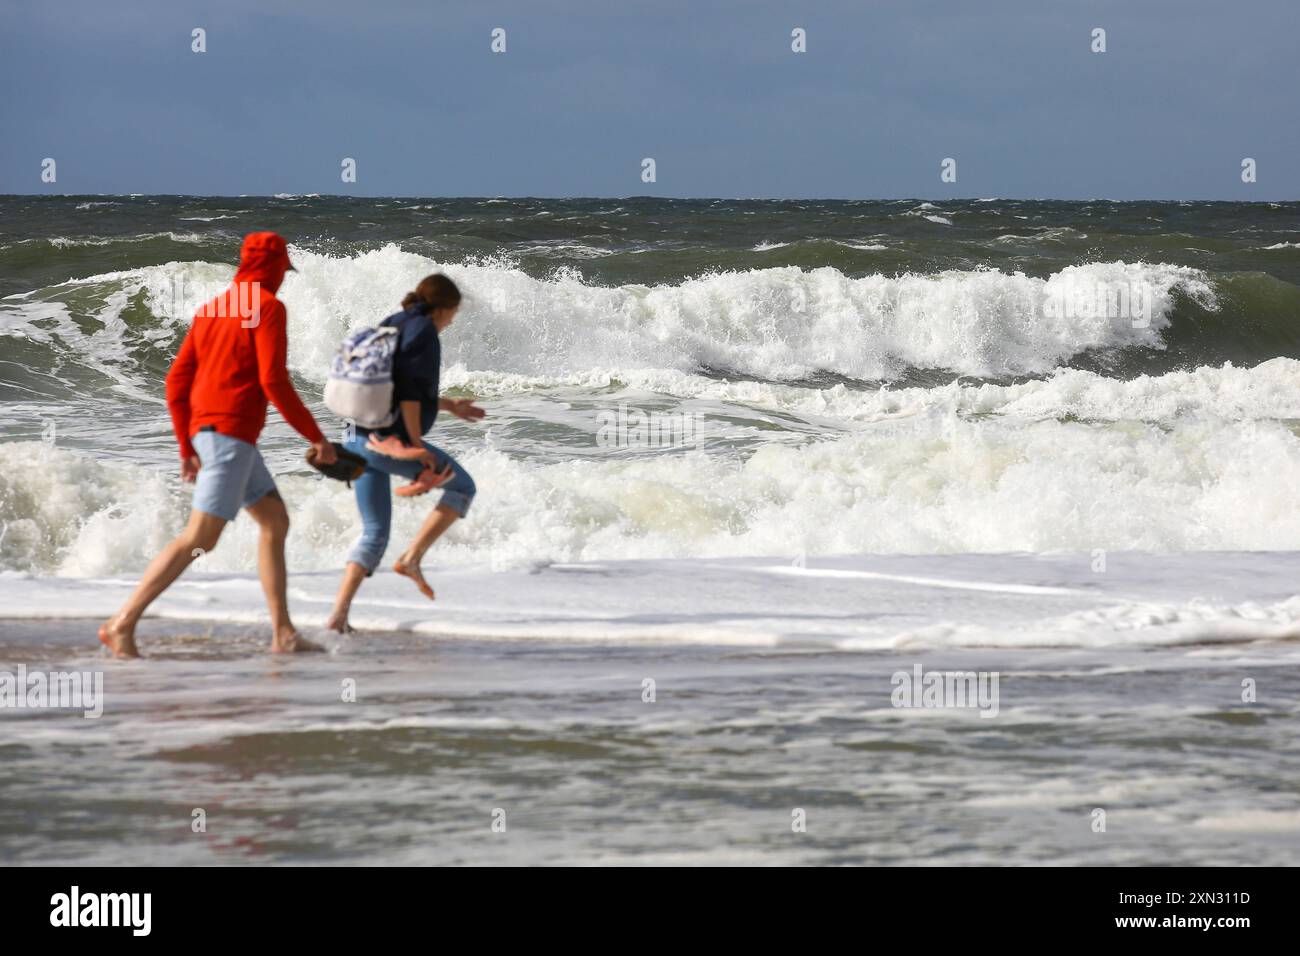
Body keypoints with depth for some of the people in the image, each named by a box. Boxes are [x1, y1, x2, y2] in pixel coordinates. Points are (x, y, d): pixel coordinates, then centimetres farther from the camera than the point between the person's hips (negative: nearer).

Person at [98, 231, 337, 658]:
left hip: (206, 433, 10)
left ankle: (283, 632, 11)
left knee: (276, 521, 14)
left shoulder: (211, 310, 18)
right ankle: (123, 623, -19)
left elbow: (177, 381, 14)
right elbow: (273, 381, -16)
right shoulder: (268, 307, -7)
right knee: (200, 538, -13)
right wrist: (315, 435, -8)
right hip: (231, 432, -10)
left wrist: (187, 449, 18)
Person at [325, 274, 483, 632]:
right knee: (462, 487, 13)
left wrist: (450, 406, 35)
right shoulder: (423, 330, -7)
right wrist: (416, 442, -16)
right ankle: (412, 558, 3)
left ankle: (339, 614, 0)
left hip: (359, 442, 8)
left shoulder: (389, 328, 21)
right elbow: (409, 389, -18)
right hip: (391, 441, -8)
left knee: (375, 533, 14)